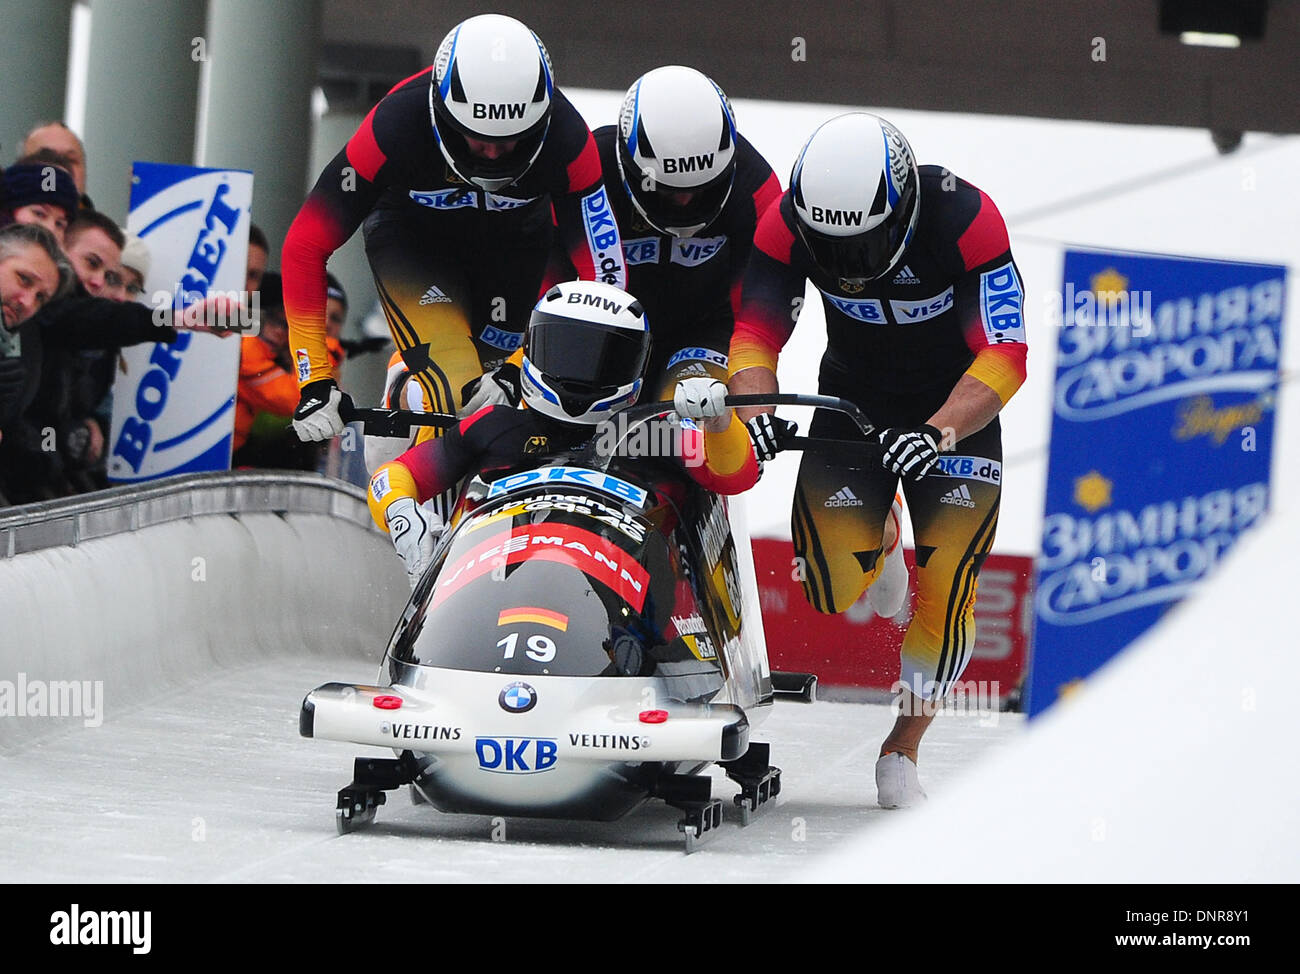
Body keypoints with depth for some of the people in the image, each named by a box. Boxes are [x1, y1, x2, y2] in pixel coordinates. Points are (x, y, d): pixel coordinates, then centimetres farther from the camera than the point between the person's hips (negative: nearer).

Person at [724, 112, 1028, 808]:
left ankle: (901, 751, 0)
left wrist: (939, 432, -46)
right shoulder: (789, 223, -21)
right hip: (853, 398, 2)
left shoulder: (965, 218, -29)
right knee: (838, 590, -16)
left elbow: (1006, 353, -31)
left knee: (947, 582, -16)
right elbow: (755, 331, -16)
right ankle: (873, 538, 20)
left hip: (956, 405, -2)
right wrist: (757, 410, -37)